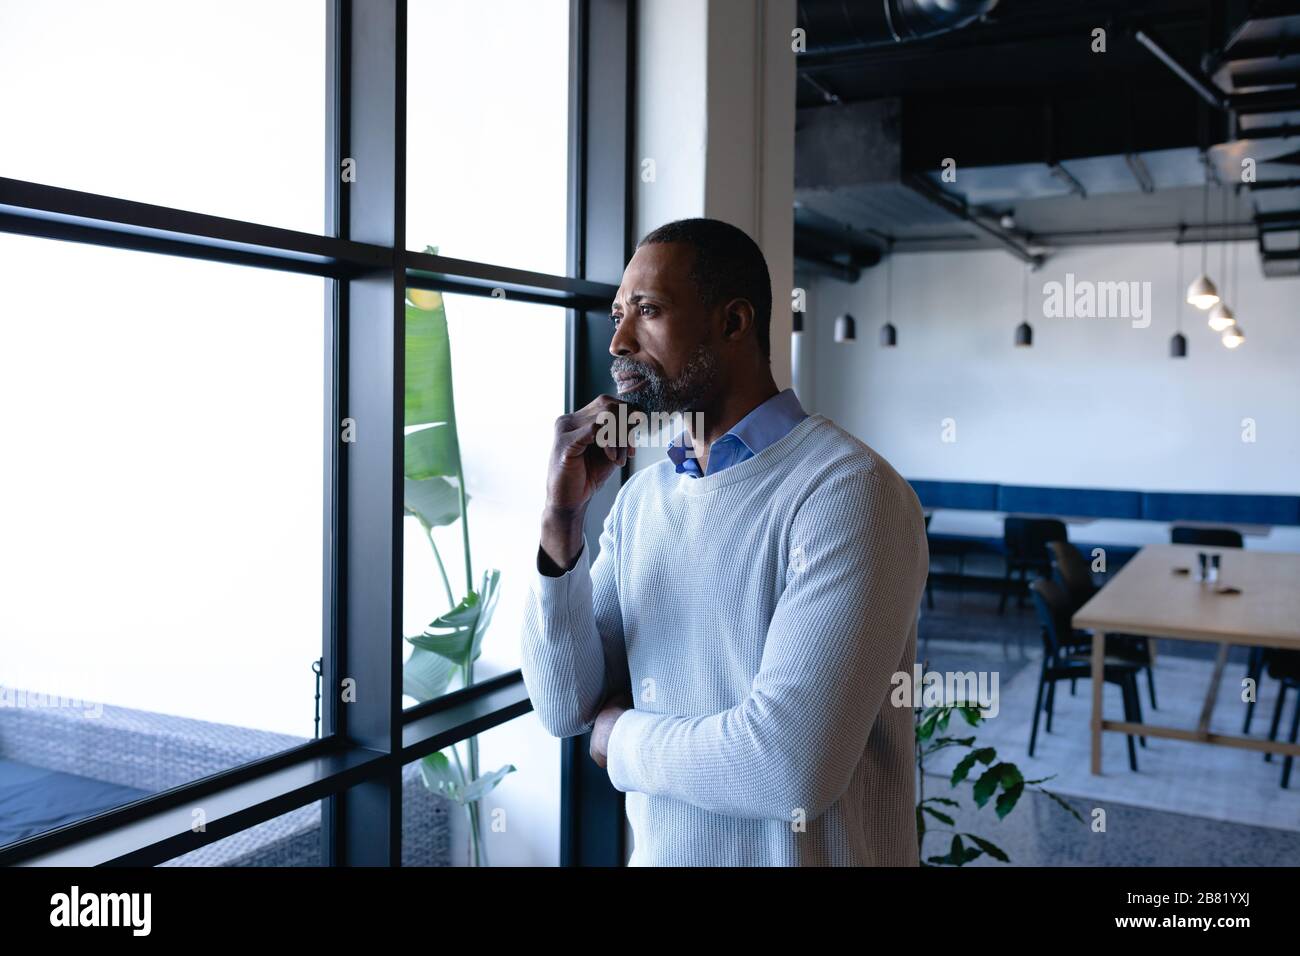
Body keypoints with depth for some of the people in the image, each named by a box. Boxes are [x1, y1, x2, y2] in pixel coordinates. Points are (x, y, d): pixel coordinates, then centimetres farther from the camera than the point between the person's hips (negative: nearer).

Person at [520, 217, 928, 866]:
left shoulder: (849, 492, -21)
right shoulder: (641, 495, 1)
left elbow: (792, 764, -29)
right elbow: (566, 708, -2)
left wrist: (621, 737, -12)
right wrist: (561, 519, -14)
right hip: (656, 851, 6)